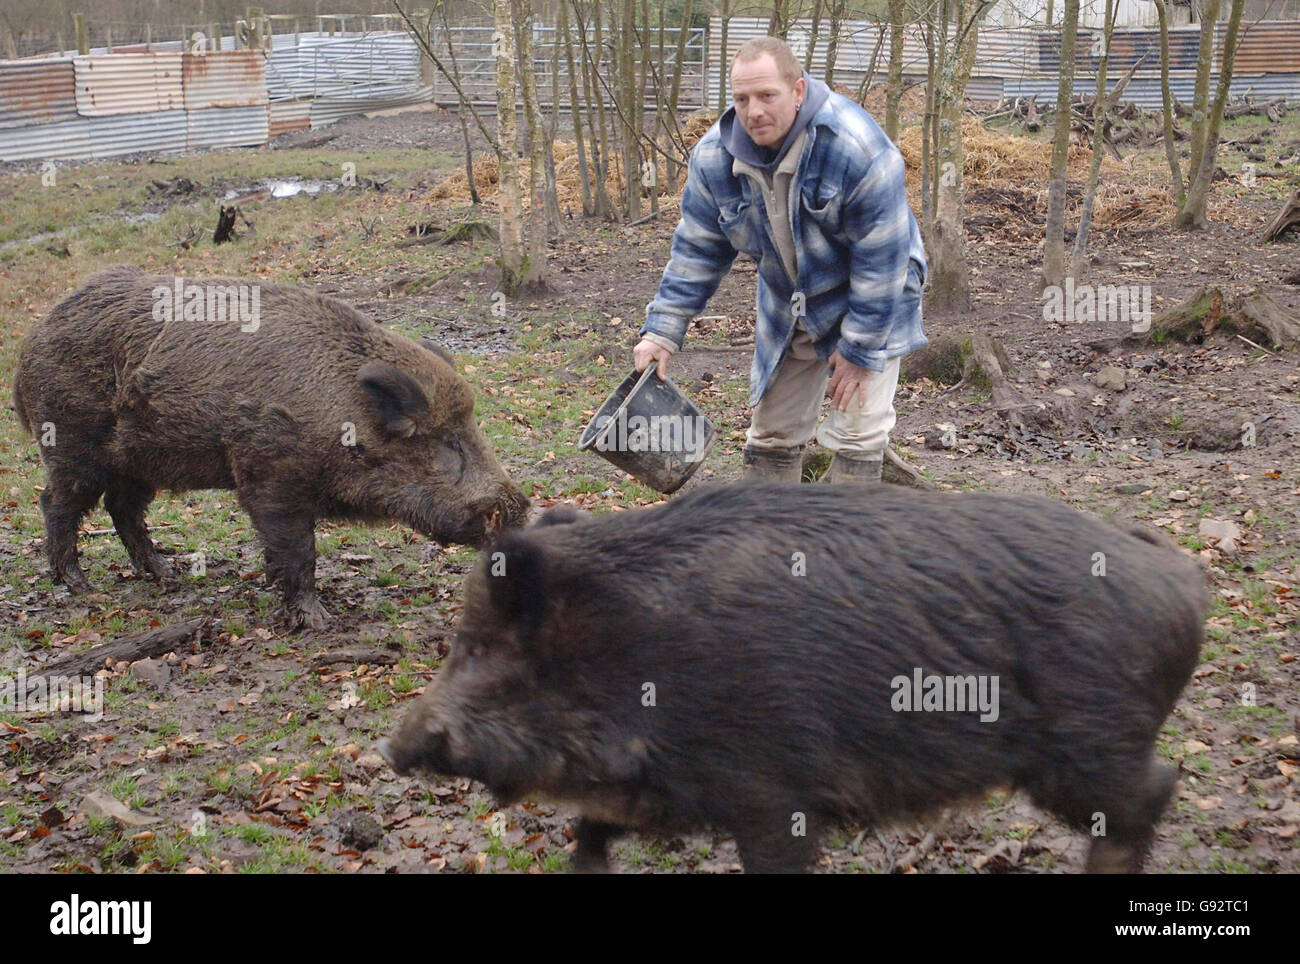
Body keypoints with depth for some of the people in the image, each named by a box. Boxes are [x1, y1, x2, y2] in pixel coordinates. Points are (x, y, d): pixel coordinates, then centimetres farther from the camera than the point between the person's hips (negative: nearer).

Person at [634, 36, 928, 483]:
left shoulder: (856, 147, -31)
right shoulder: (715, 156, -14)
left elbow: (881, 260, -25)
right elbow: (697, 251, -3)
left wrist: (859, 350, -22)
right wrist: (662, 331, -8)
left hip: (866, 300, -5)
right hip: (787, 308, 5)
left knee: (857, 437, -10)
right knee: (771, 434, 10)